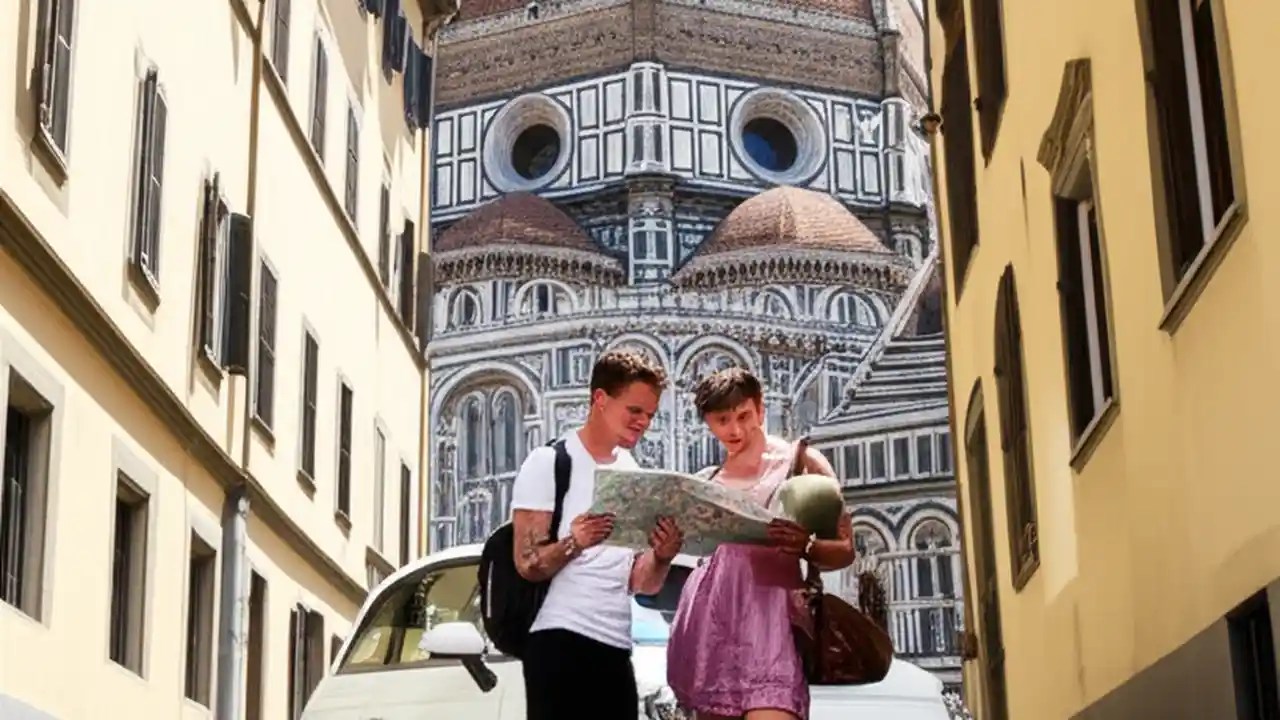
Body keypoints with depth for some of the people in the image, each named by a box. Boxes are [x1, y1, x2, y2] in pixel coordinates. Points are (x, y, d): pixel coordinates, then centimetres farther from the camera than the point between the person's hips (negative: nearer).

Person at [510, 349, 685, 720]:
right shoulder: (549, 462, -3)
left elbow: (641, 583, 12)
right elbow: (527, 564, -8)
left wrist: (662, 556, -10)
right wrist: (574, 543, -27)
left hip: (616, 647, 6)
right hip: (560, 641, -6)